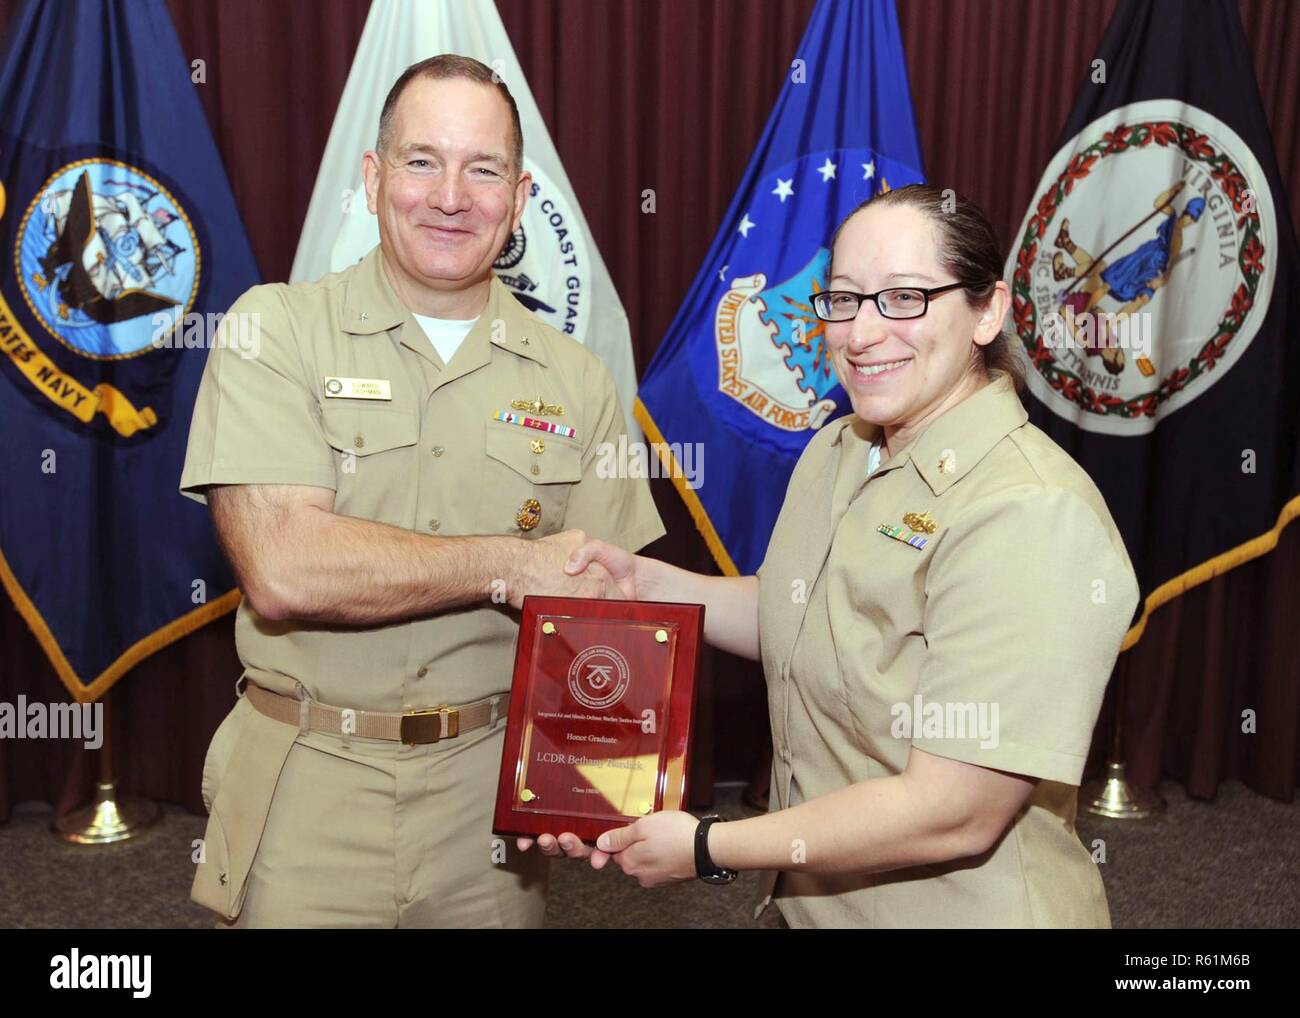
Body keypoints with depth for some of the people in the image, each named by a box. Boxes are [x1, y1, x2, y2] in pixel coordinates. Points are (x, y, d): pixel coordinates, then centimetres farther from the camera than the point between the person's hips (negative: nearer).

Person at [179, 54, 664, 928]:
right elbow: (281, 570, -18)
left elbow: (605, 604, 1)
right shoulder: (277, 329, -6)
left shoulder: (574, 380, 2)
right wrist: (513, 565, -17)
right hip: (308, 798, -2)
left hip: (495, 794, 2)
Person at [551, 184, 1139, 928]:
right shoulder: (837, 450, -1)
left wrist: (706, 848, -20)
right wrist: (646, 581, -1)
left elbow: (951, 816, -27)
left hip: (958, 905, -6)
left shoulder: (1033, 516, -27)